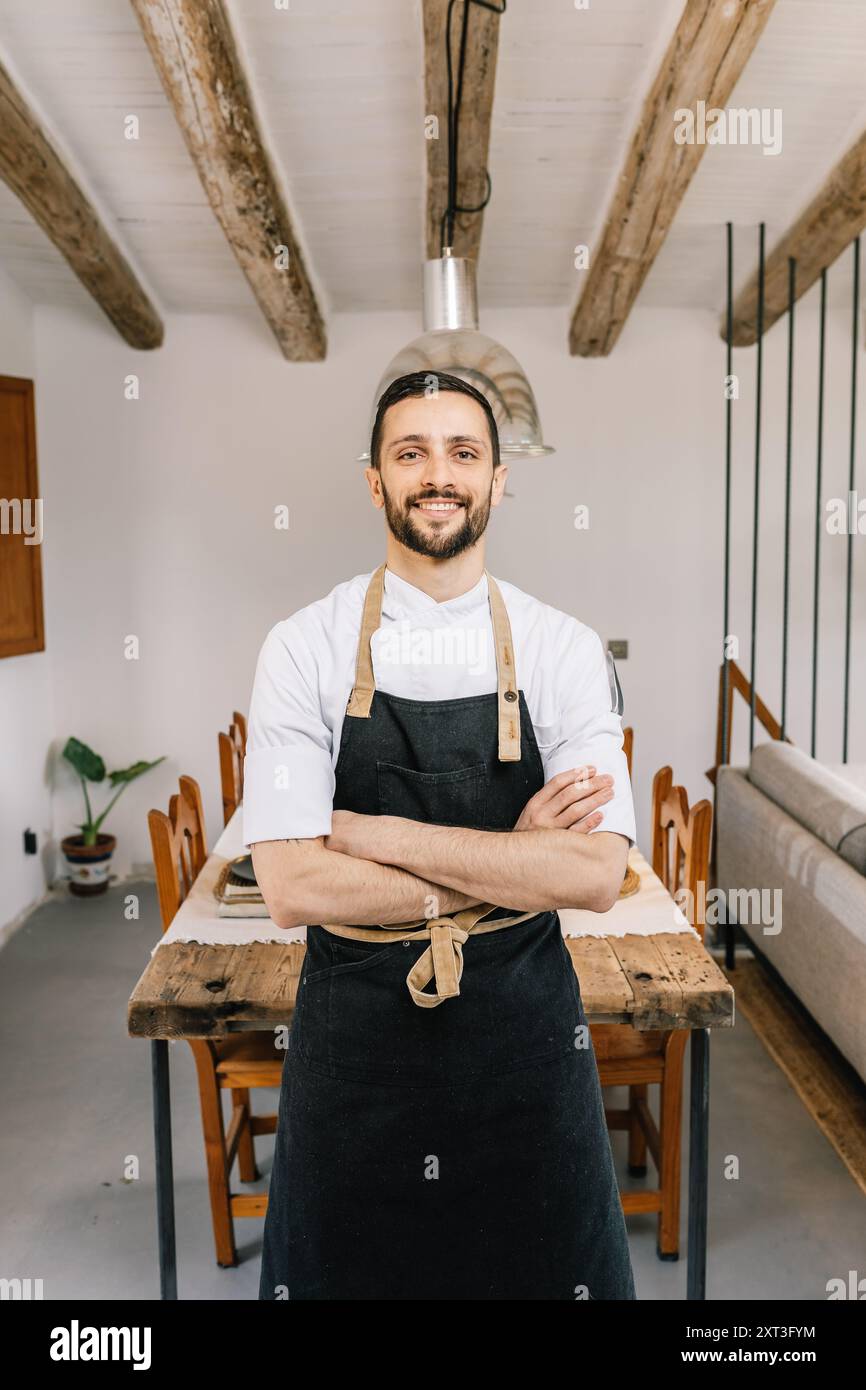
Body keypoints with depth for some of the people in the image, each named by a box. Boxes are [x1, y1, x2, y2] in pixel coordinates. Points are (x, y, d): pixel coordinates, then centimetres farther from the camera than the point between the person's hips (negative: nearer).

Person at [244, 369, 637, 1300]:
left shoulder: (565, 651, -6)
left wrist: (382, 835, -19)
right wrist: (509, 867, -16)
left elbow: (595, 874, -16)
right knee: (342, 1269, 19)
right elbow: (291, 888, -16)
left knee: (542, 1263, 20)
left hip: (523, 1024, 1)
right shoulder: (302, 649, -9)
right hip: (354, 1031, 0)